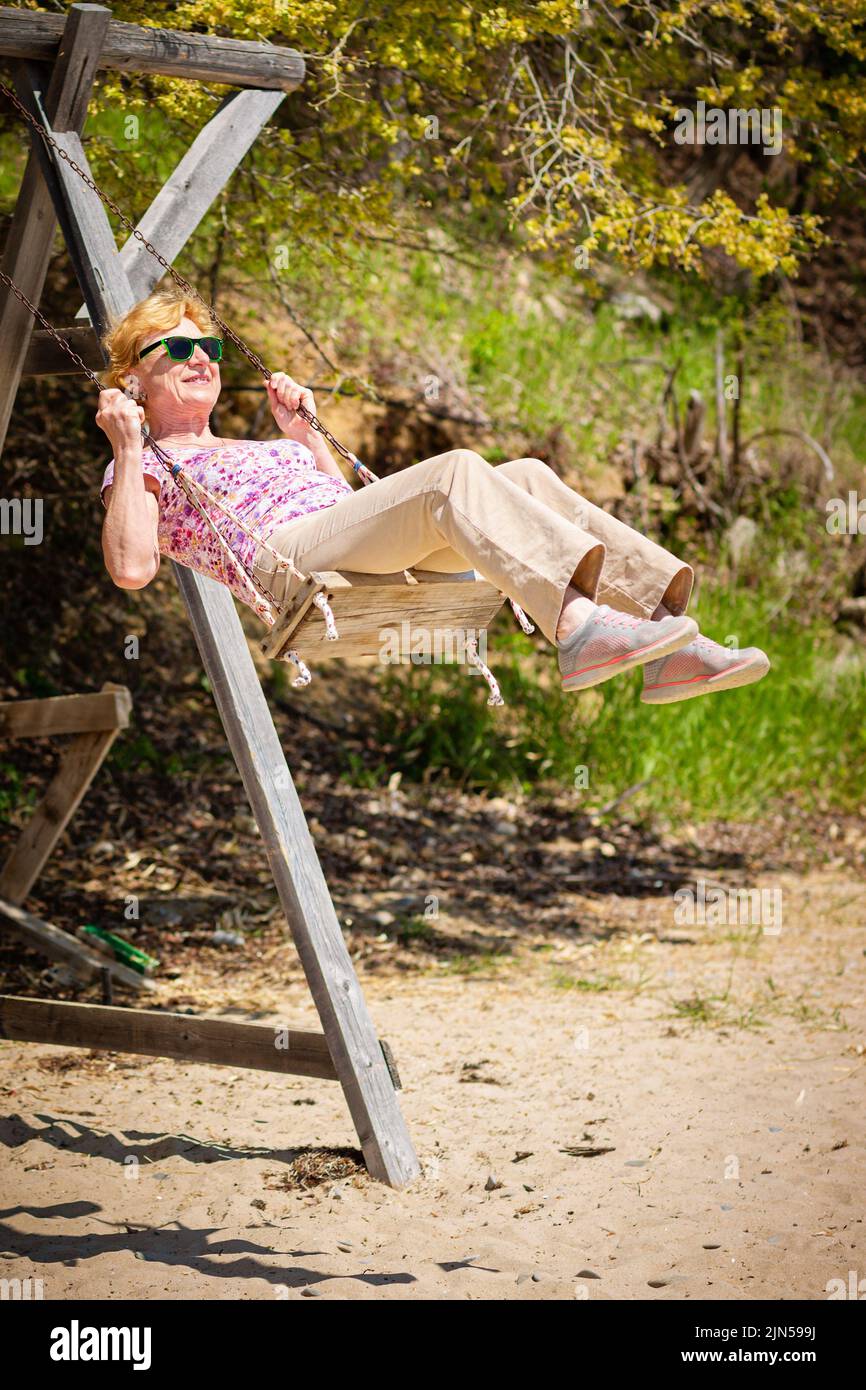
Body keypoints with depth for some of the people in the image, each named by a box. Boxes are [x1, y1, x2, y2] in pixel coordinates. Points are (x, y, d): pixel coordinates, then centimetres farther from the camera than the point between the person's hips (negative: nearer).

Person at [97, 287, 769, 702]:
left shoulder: (257, 449, 38)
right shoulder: (142, 469, 17)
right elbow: (131, 569, -3)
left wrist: (302, 434, 35)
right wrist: (128, 450, -3)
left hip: (373, 559, 7)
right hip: (286, 559, -7)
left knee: (524, 476, -15)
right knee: (456, 471, -30)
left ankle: (670, 646, -29)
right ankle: (576, 625, -51)